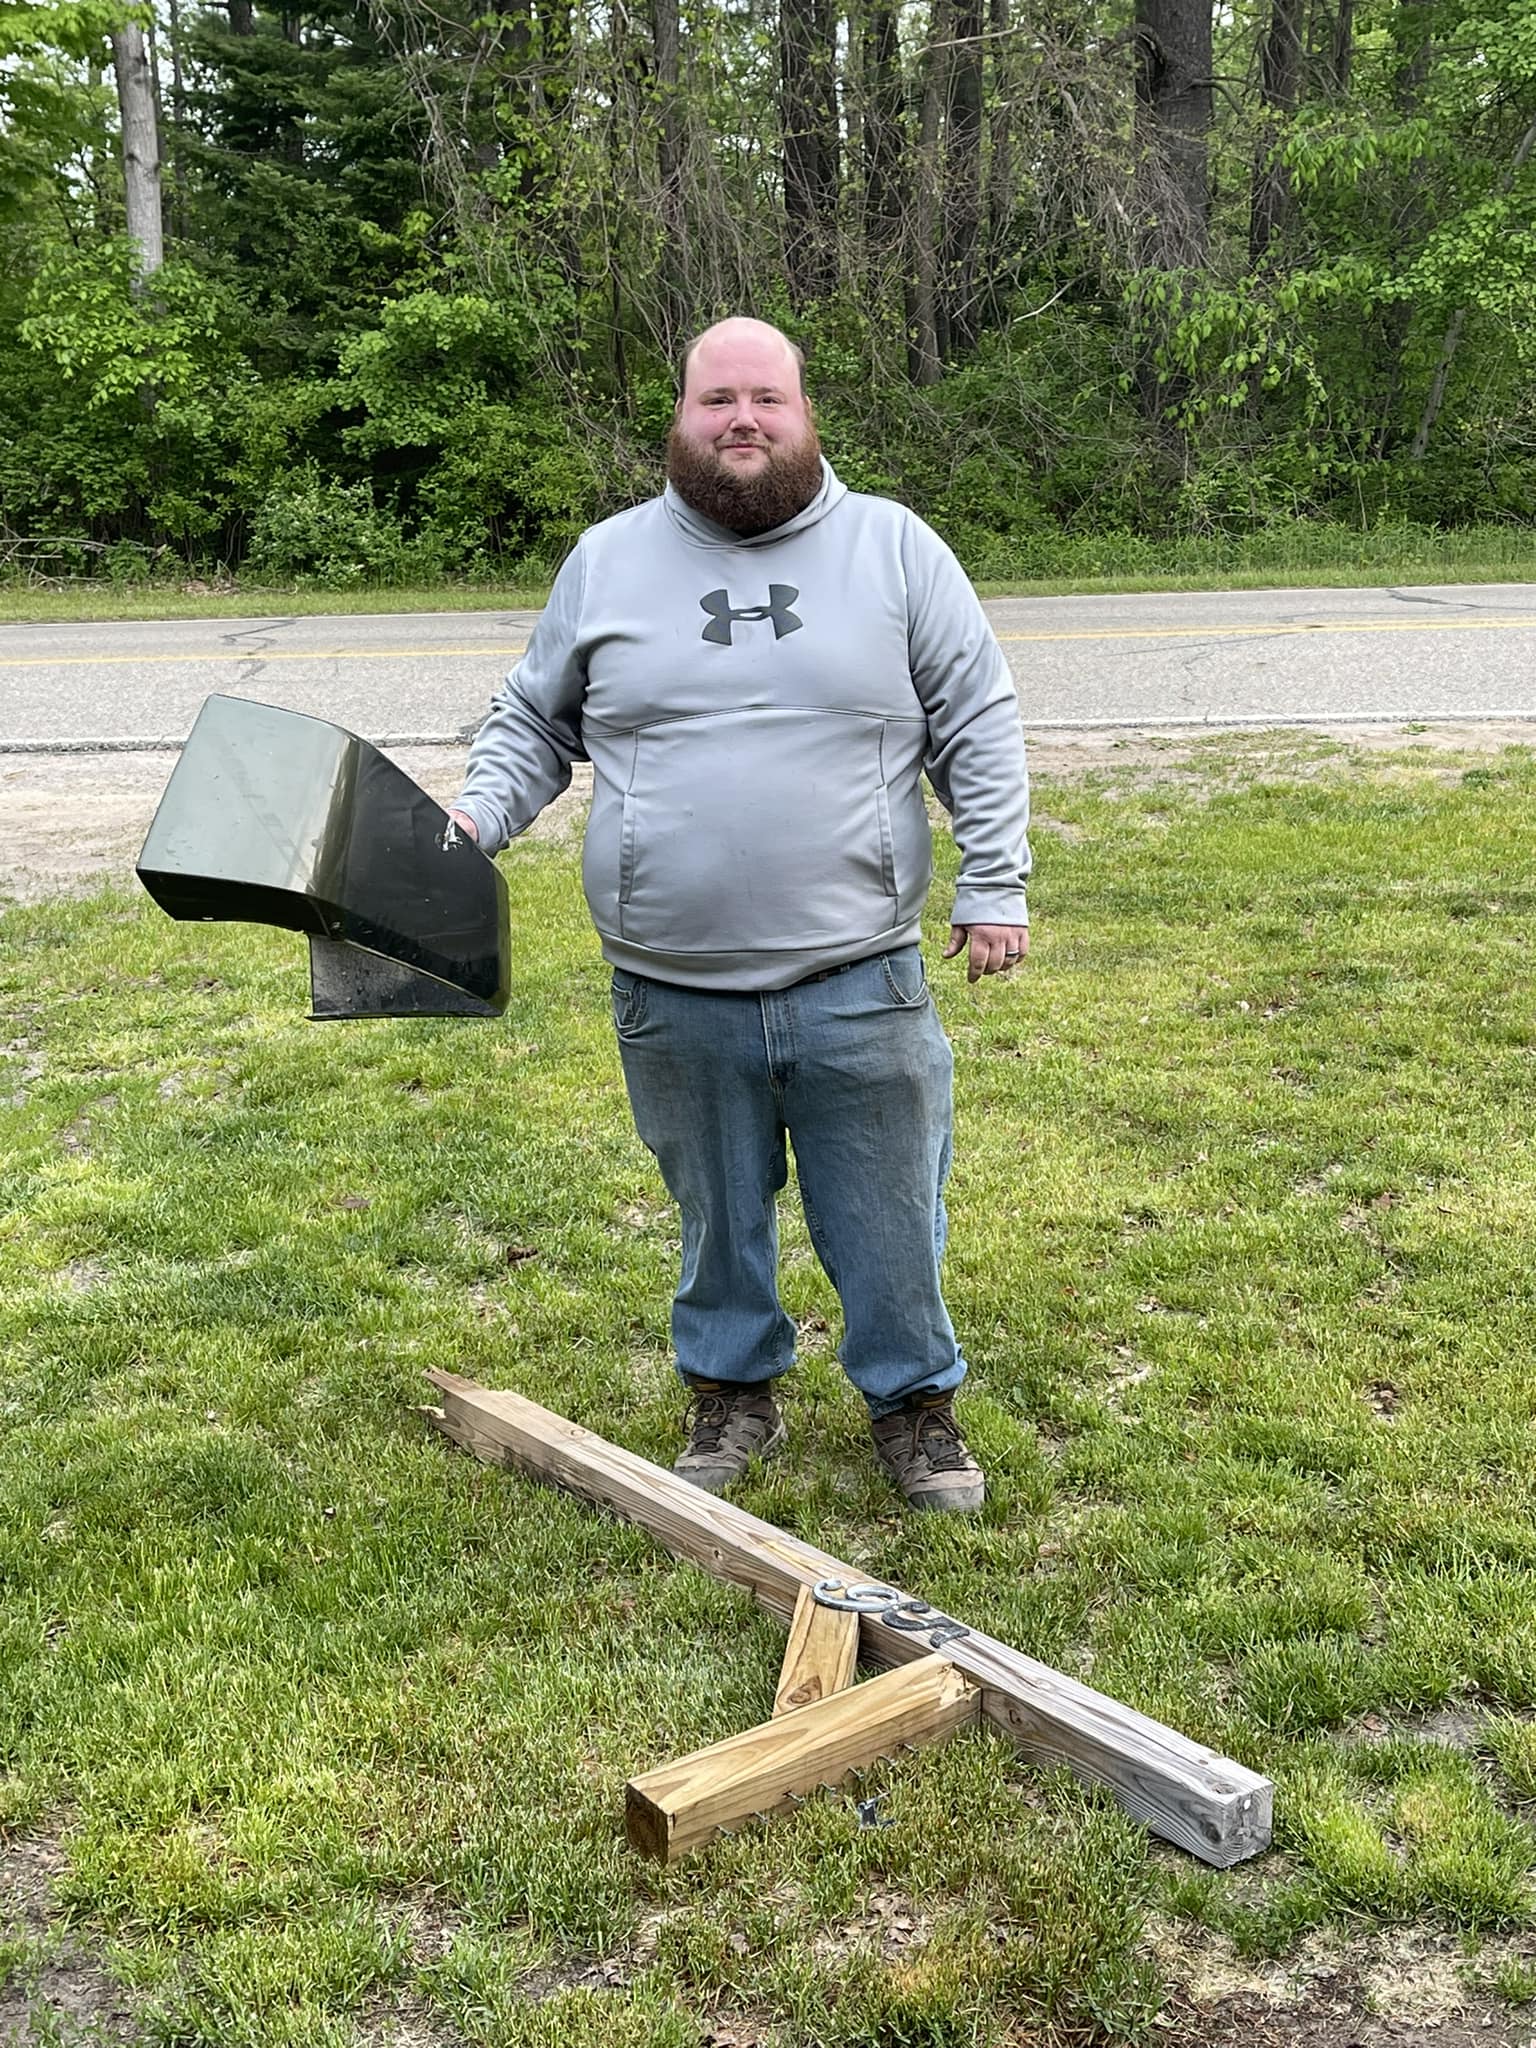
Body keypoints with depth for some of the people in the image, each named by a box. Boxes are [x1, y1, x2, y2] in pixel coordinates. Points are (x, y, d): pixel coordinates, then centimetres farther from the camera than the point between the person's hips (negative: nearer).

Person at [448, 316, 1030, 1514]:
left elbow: (979, 728, 3)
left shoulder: (894, 548, 2)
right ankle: (734, 1392, 36)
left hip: (858, 982, -1)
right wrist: (480, 814, -2)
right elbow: (536, 720, 15)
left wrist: (995, 887, -1)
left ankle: (914, 1398, 29)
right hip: (675, 992, 1)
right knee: (718, 1211, 16)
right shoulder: (609, 560, 6)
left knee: (889, 1211, 9)